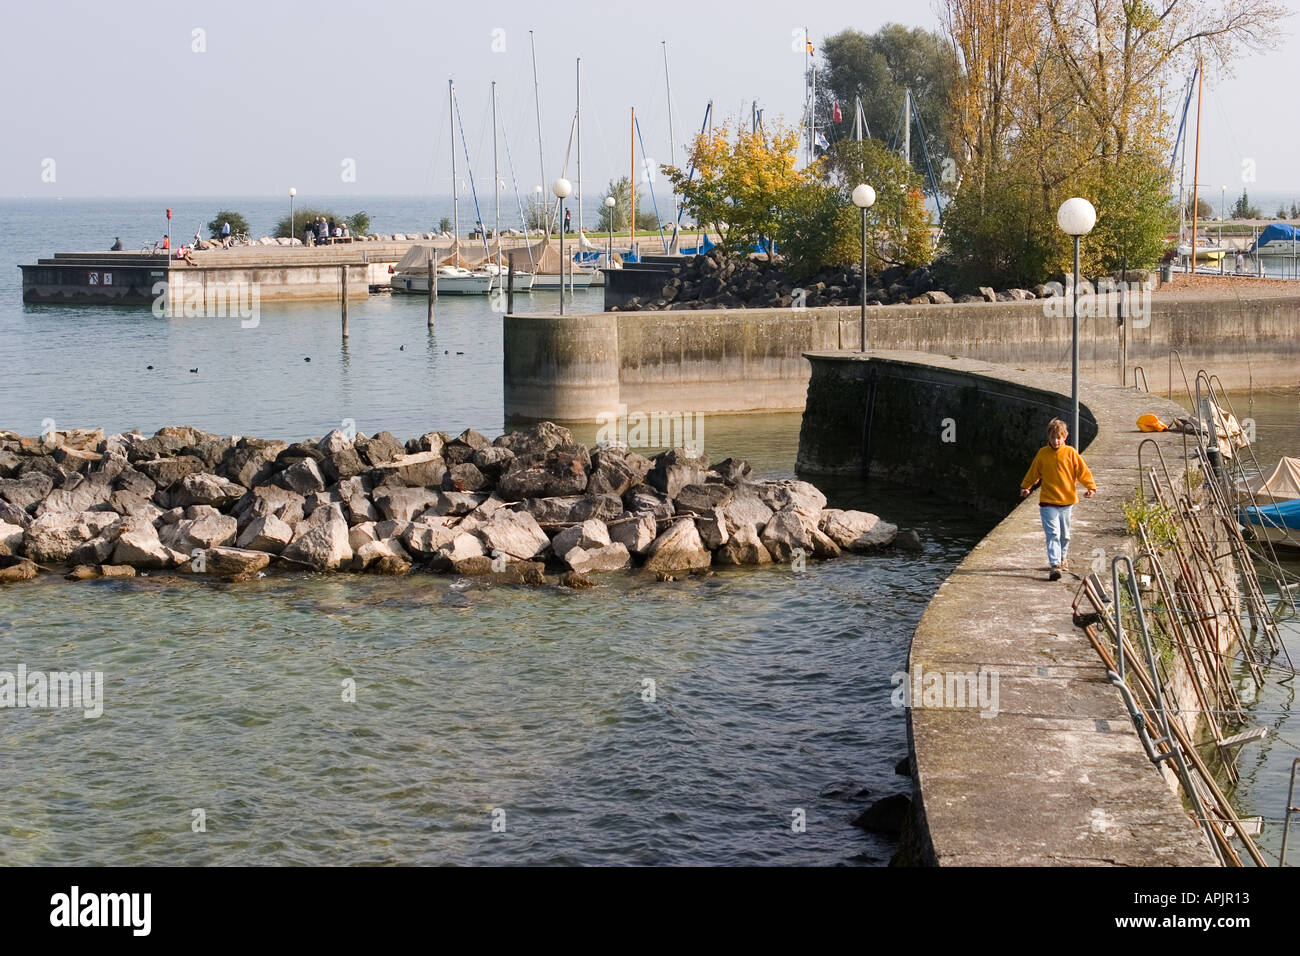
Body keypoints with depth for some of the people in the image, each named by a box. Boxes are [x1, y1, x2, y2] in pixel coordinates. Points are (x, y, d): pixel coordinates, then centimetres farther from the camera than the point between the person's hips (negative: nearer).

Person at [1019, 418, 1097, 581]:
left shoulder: (1070, 453, -2)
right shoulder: (1042, 454, 1)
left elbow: (1083, 471, -1)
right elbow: (1033, 472, 15)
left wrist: (1090, 487, -12)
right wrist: (1025, 486, 16)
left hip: (1067, 500, 1)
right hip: (1047, 501, -1)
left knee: (1064, 534, 14)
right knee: (1052, 534, -12)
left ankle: (1063, 558, 38)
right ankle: (1055, 565, -18)